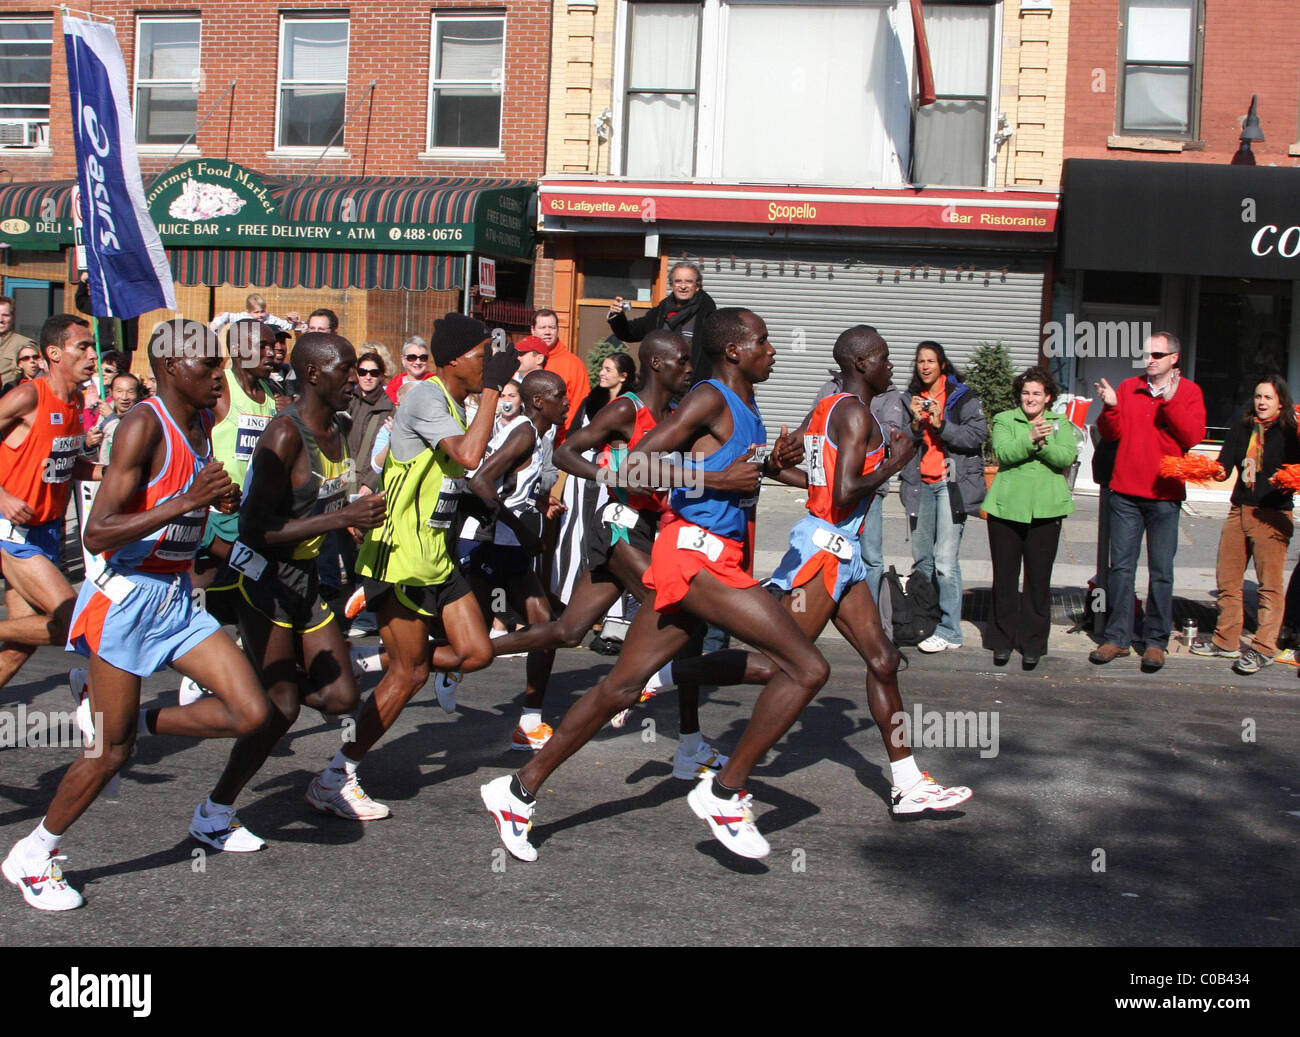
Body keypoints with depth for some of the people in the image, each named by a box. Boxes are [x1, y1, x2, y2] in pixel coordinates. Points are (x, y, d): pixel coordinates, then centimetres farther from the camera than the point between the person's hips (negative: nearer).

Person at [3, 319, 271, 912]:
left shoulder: (200, 423, 10)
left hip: (178, 596, 7)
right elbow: (96, 533, -21)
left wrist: (220, 500, 5)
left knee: (250, 713, -5)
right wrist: (185, 502, -28)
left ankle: (128, 722, 15)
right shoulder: (144, 425, -15)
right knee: (111, 752, -1)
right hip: (127, 595, -7)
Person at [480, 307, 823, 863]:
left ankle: (521, 789, 19)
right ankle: (725, 791, -3)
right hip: (696, 551, -10)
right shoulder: (710, 399, -9)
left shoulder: (745, 407, 19)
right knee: (807, 667, -12)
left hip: (715, 555, 10)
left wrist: (773, 462, 14)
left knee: (623, 685, 12)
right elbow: (635, 467, -17)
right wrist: (720, 478, -17)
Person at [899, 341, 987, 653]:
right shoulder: (911, 398, 13)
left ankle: (949, 631, -7)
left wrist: (941, 425, -18)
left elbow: (978, 435, -10)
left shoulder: (962, 397, 0)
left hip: (951, 483, -5)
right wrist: (916, 422, -9)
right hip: (919, 484, 5)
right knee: (921, 559, 11)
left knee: (946, 561, -11)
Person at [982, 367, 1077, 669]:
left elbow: (1067, 457, -6)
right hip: (1006, 507, 0)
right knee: (1005, 576, 5)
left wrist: (1043, 445, -23)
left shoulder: (1060, 424, 12)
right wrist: (1030, 439, -25)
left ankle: (1033, 643, 12)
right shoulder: (1004, 420, 8)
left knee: (1038, 579, 3)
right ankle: (1003, 640, 16)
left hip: (1045, 510, 0)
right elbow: (1004, 453, -10)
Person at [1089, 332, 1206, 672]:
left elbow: (1193, 437, -9)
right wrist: (1110, 407, -12)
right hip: (1125, 491, 2)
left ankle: (1156, 641, 9)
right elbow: (1111, 434, 5)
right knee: (1120, 567, 3)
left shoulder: (1188, 391, 4)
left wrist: (1171, 401, -17)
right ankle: (1117, 637, 9)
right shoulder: (1127, 388, 9)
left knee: (1161, 571, 2)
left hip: (1165, 495, -2)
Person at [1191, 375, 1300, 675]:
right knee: (1227, 579, 10)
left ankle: (1263, 649, 3)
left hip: (1271, 516, -5)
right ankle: (1226, 641, 22)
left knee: (1270, 585, -3)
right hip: (1239, 511, 5)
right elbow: (1225, 466, 5)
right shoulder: (1241, 427, 11)